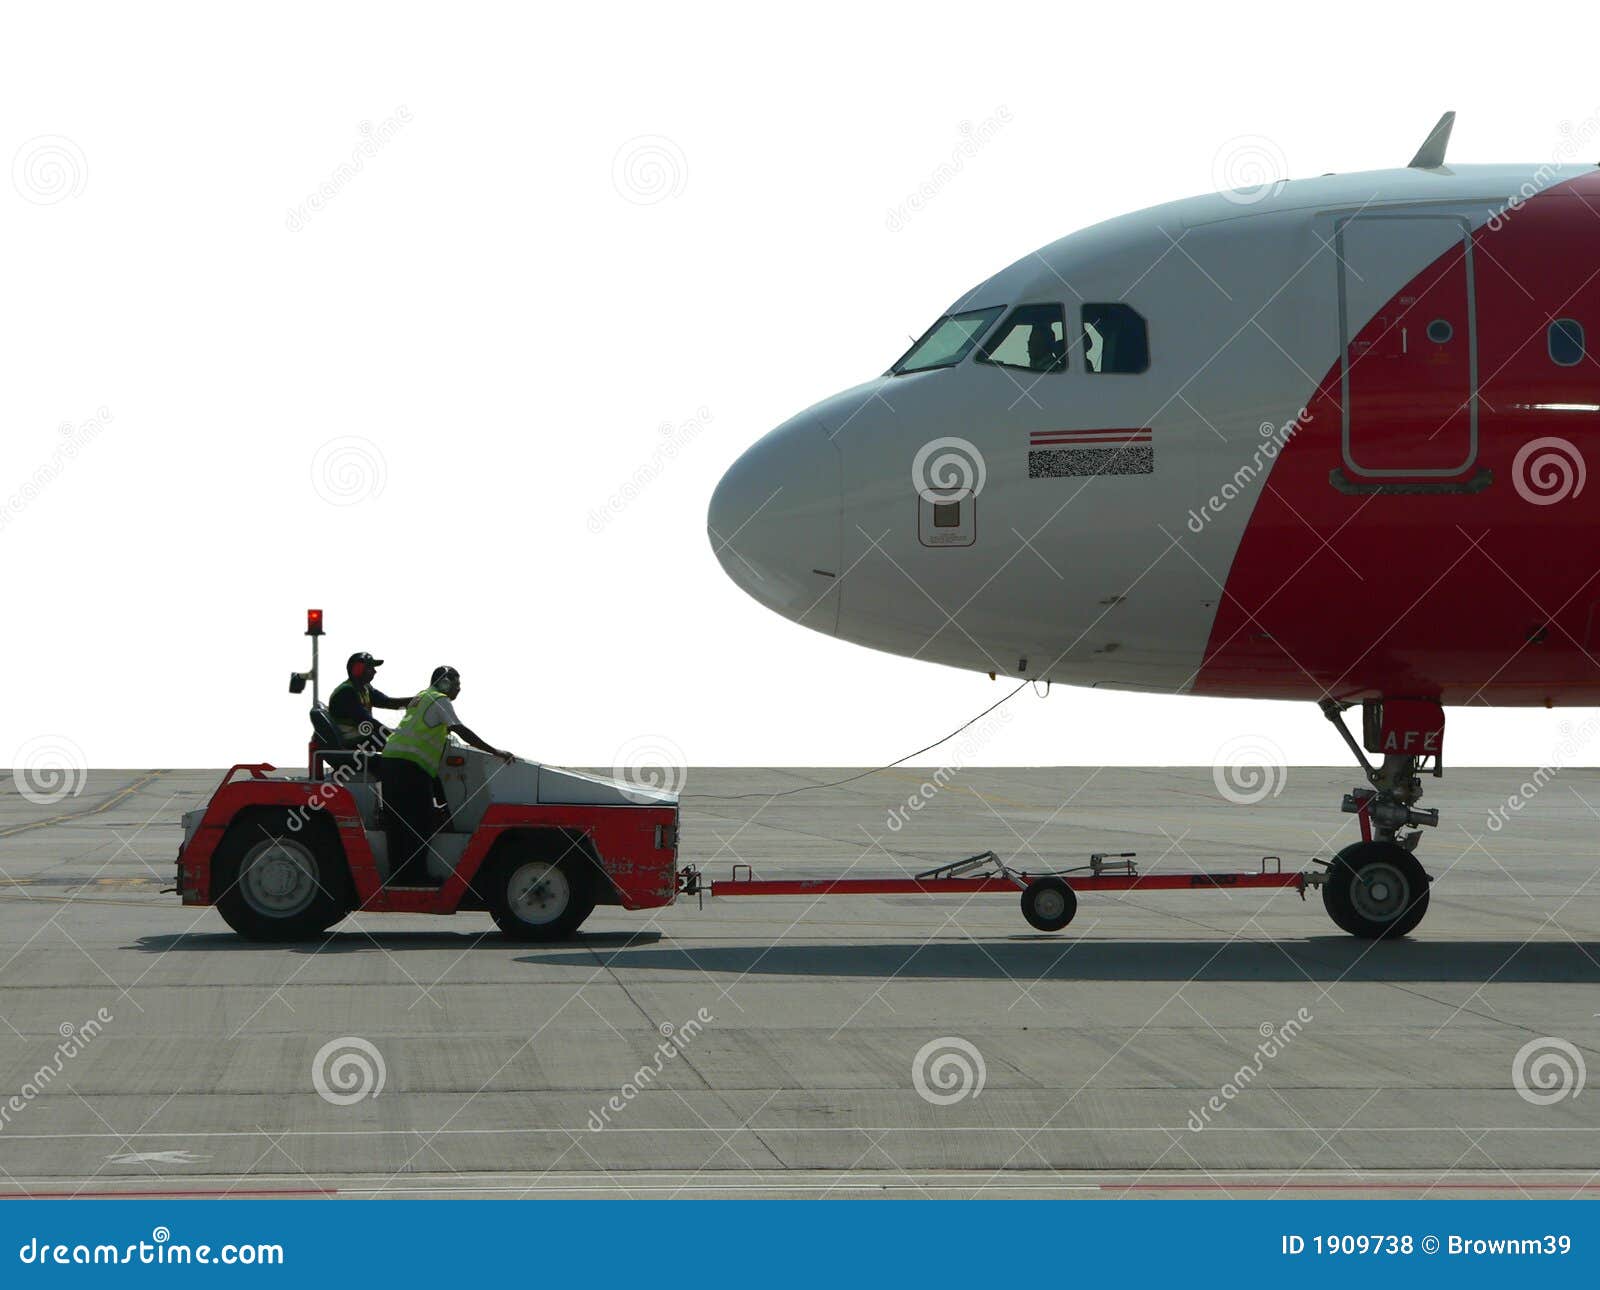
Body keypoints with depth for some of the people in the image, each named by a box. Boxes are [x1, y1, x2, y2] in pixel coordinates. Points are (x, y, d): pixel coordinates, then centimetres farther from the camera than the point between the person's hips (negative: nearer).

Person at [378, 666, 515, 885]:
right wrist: (495, 752, -11)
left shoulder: (420, 698, 26)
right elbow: (461, 731, -11)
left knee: (398, 824, 10)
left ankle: (397, 876, 11)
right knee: (420, 824, -6)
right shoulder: (440, 701, -1)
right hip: (410, 765, -9)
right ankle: (415, 876, -8)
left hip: (389, 759, 9)